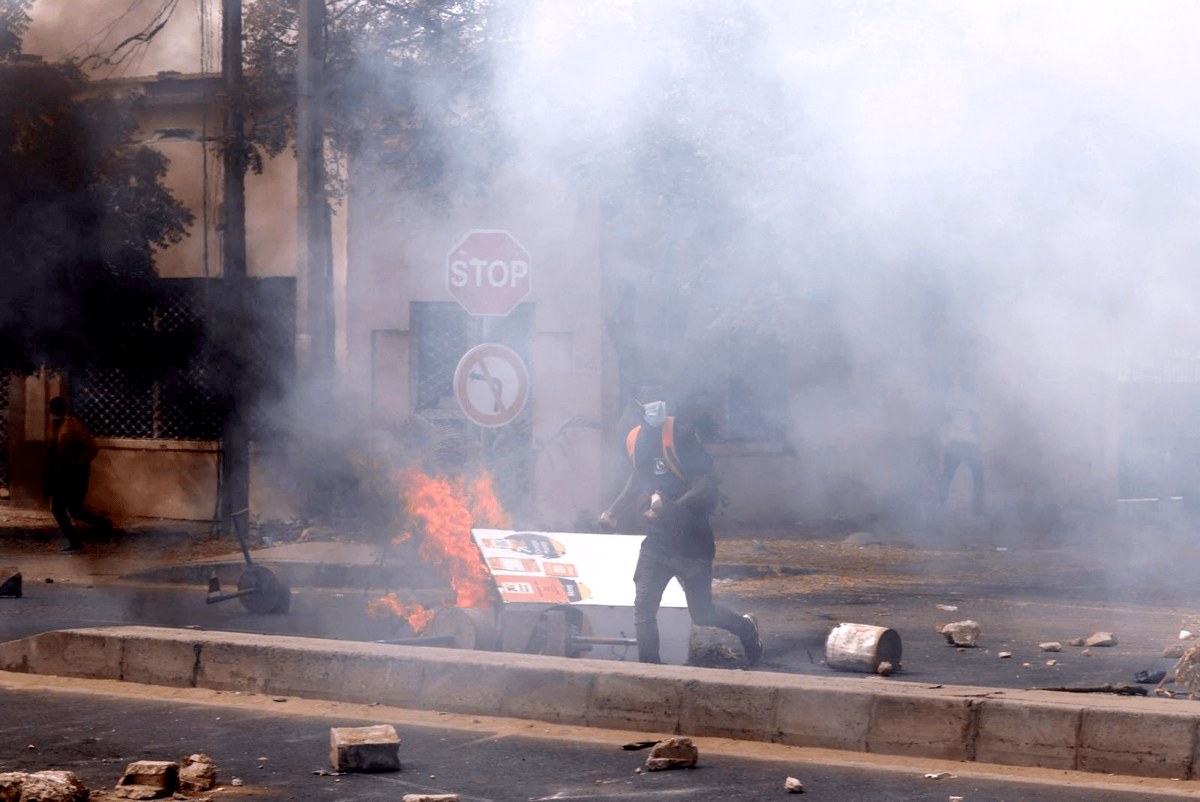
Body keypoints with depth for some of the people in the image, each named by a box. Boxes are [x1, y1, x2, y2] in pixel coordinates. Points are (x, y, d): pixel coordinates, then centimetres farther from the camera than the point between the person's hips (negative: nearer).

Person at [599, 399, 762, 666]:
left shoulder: (679, 435, -19)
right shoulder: (637, 439, 4)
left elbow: (705, 487, -25)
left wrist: (669, 508, -36)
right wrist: (613, 511, 11)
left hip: (691, 541, -5)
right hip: (656, 541, 6)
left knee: (702, 615, 7)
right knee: (643, 609, -7)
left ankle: (746, 628, 36)